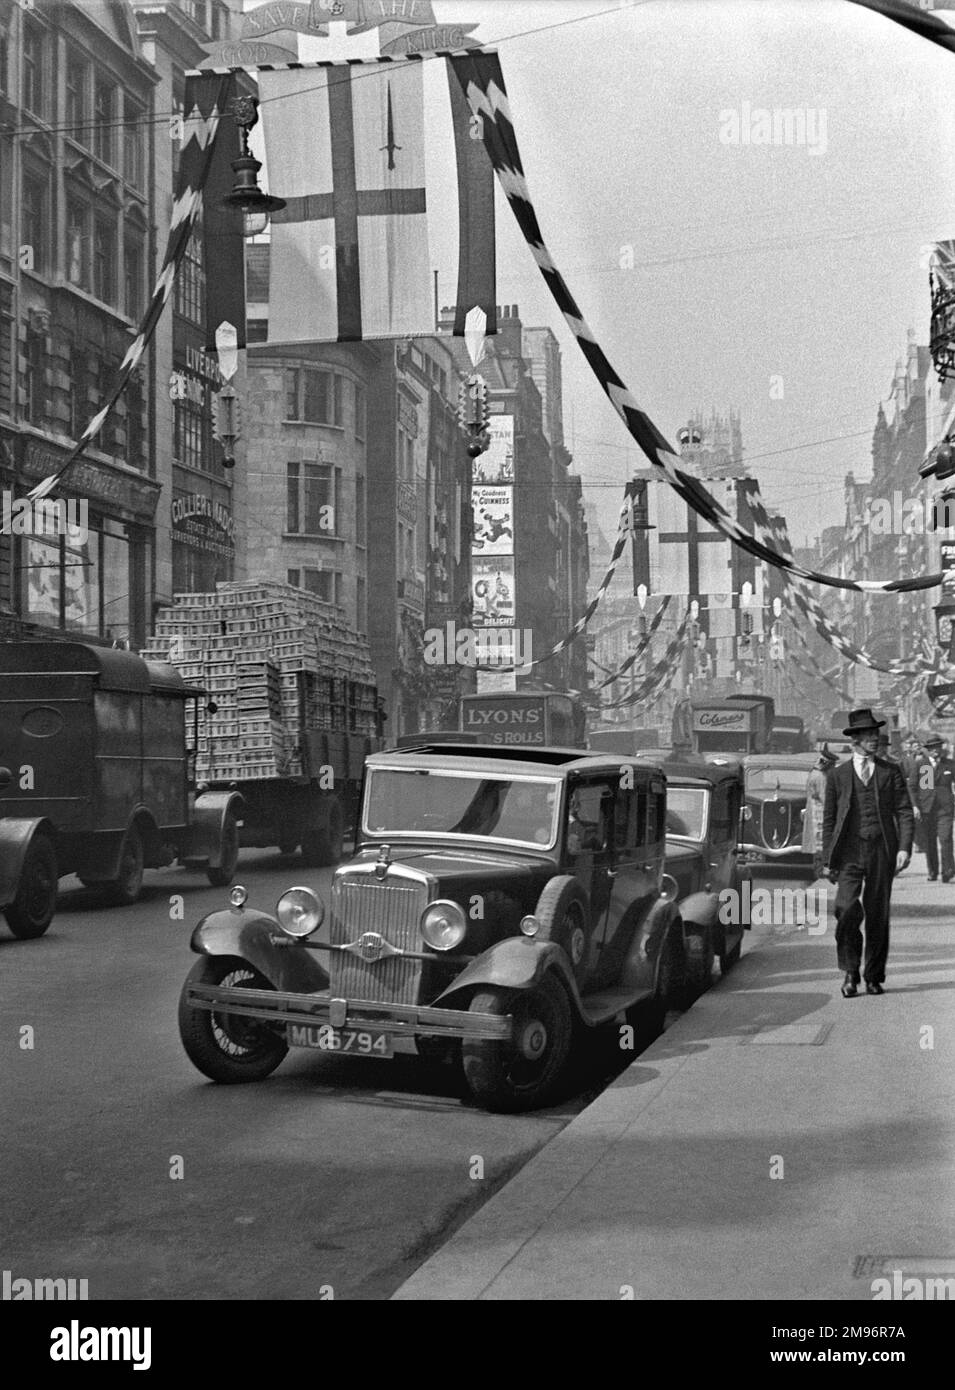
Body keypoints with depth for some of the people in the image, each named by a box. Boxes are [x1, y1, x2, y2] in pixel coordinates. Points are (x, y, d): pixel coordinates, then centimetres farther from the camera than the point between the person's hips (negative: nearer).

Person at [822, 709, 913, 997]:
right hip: (849, 852, -1)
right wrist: (828, 859, 4)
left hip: (882, 851, 1)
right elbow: (829, 819, 9)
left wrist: (904, 848, -9)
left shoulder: (891, 772, 9)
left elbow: (904, 812, 5)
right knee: (847, 910, -16)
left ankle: (874, 977, 15)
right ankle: (849, 972, -1)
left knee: (878, 915, 4)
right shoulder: (837, 775, 8)